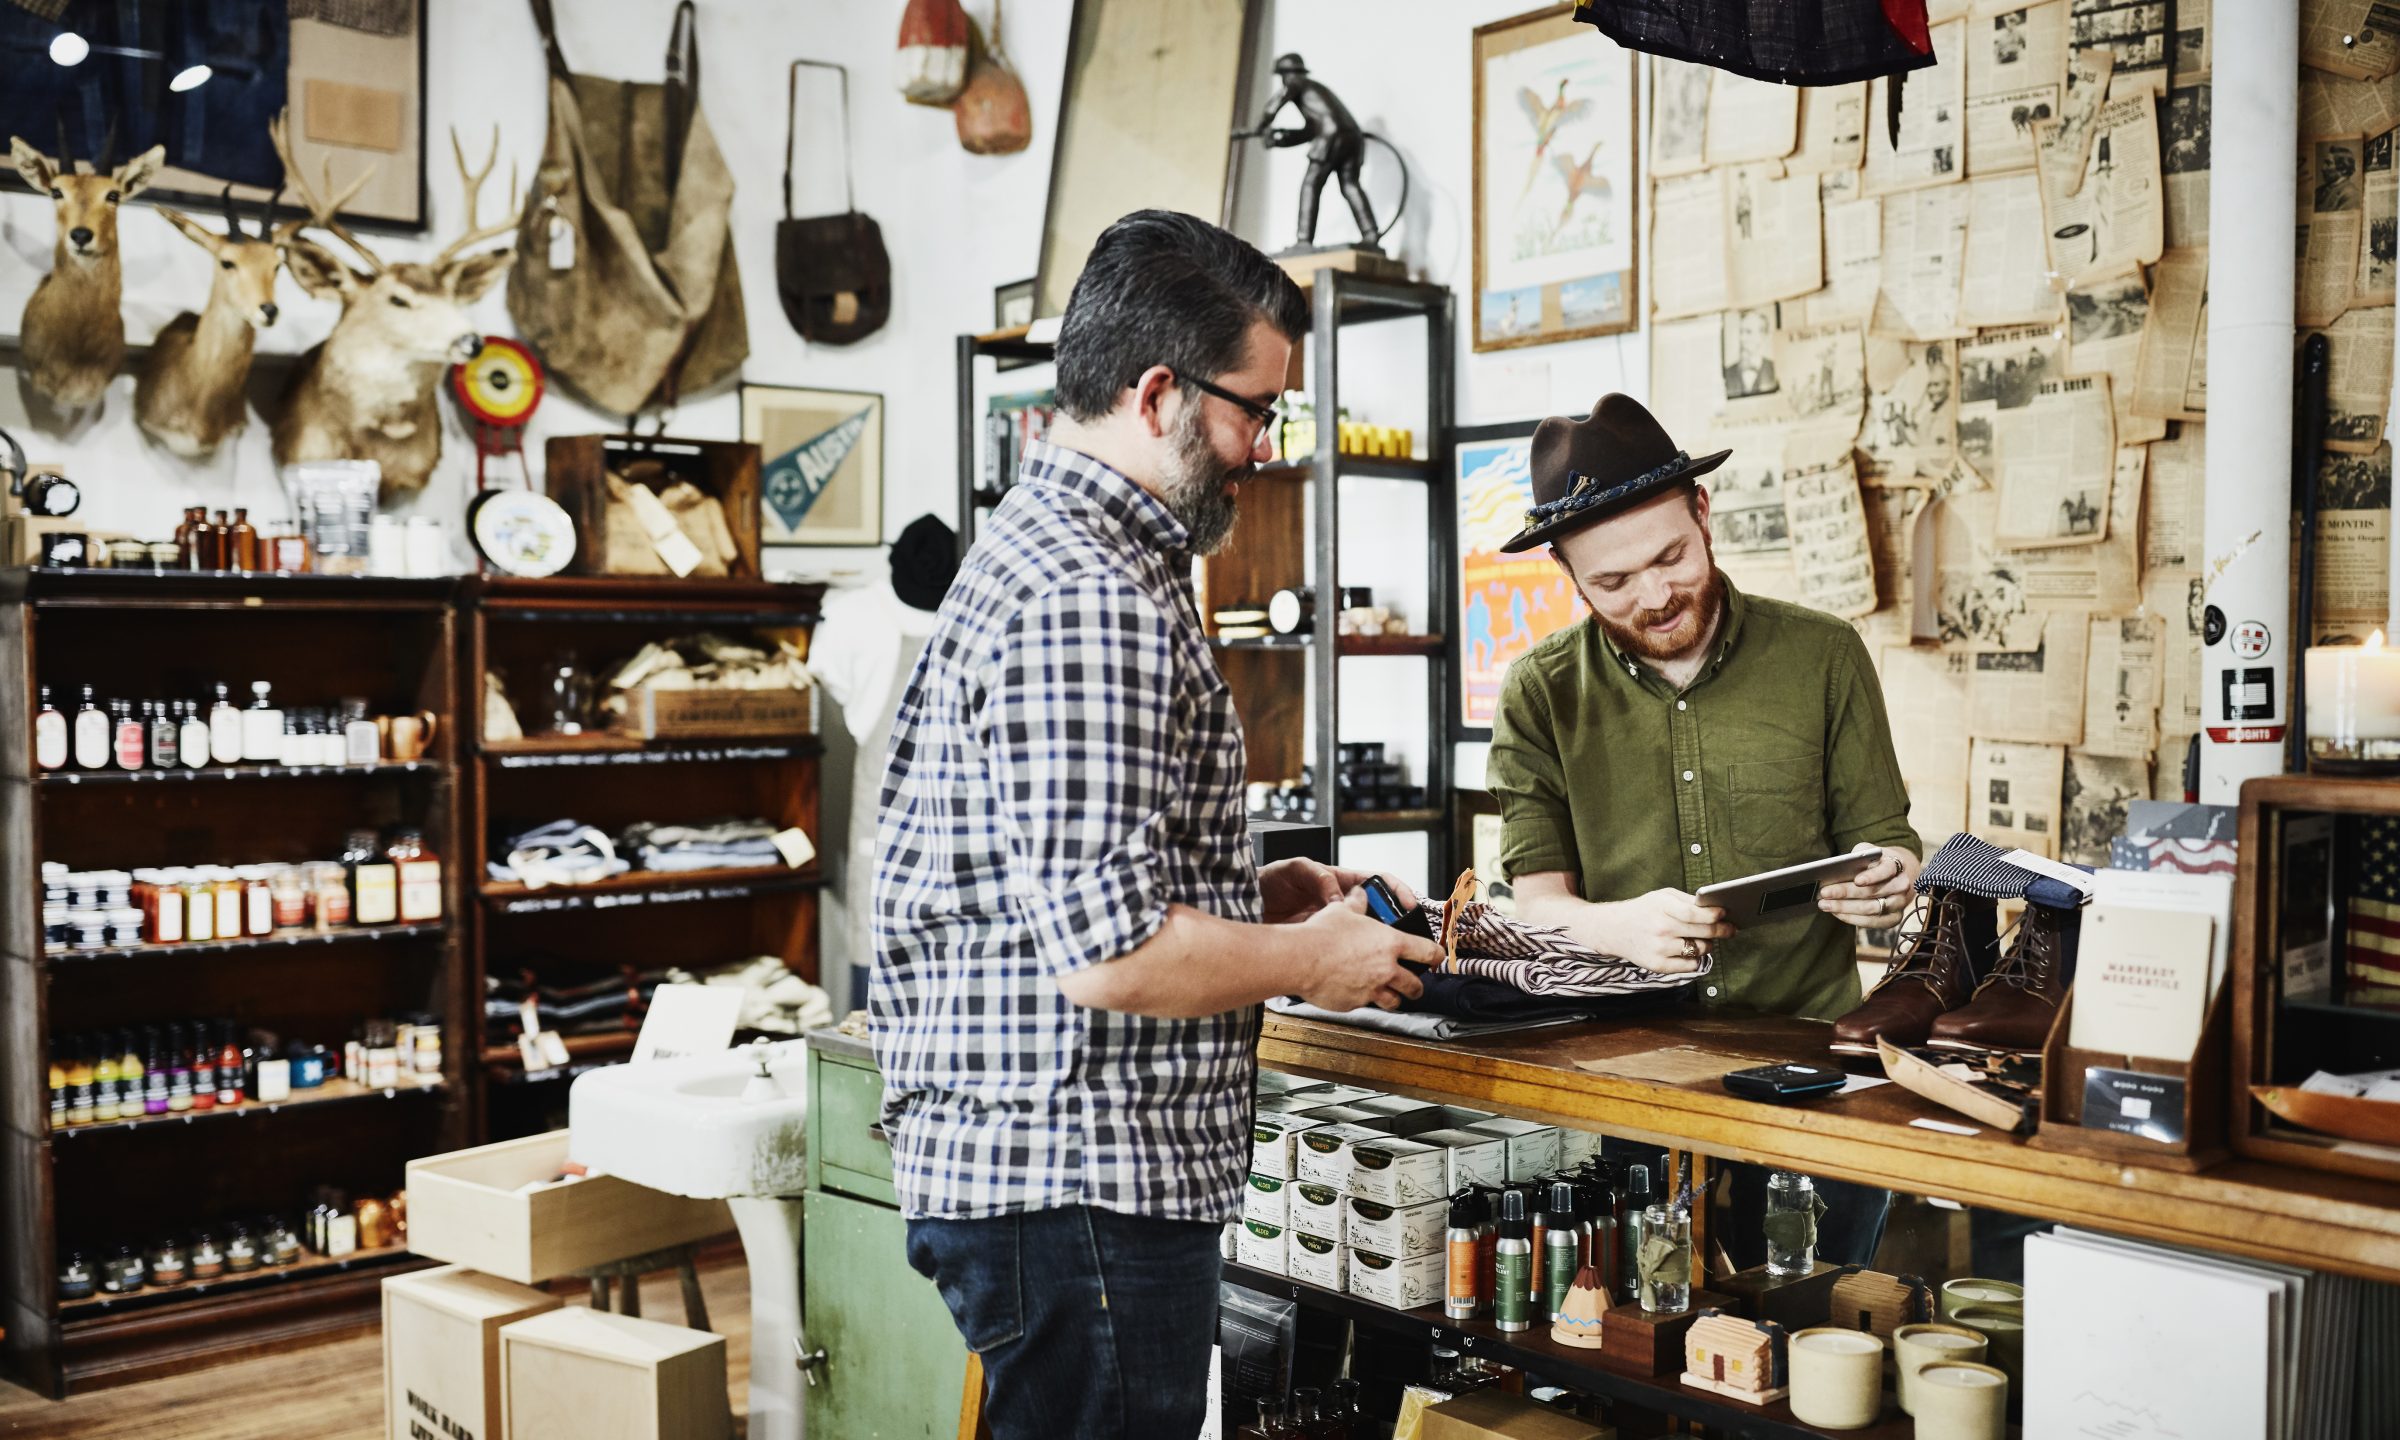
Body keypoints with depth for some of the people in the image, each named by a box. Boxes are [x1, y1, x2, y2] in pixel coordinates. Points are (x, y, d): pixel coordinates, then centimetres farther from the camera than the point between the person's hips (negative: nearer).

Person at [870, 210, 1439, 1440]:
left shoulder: (1044, 546, 15)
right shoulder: (1089, 602, -20)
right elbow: (1112, 956, -25)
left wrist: (1253, 894, 13)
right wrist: (1311, 958, -10)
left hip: (1038, 1166, 11)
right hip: (1079, 1190, -11)